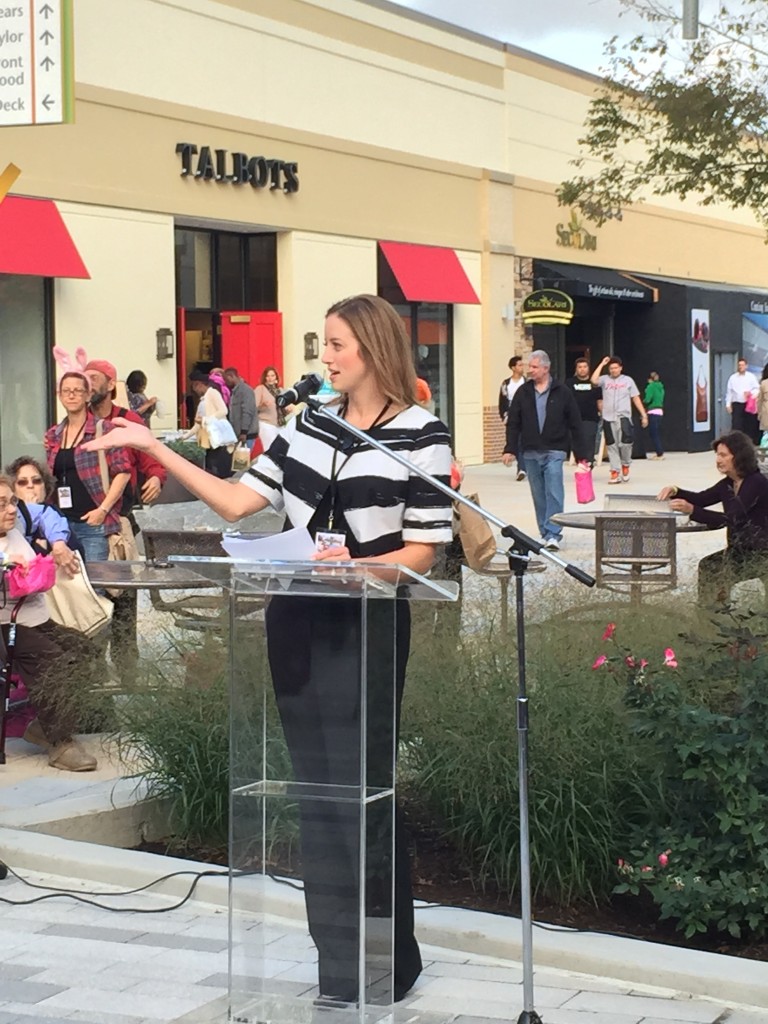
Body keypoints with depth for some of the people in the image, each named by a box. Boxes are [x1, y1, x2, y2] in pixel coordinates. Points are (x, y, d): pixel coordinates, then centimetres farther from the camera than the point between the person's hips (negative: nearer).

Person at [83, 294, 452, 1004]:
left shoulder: (422, 435, -6)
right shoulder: (311, 424, 9)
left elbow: (423, 551, -7)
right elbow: (238, 502, 4)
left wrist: (355, 565, -24)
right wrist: (156, 448, 0)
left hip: (366, 626, -6)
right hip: (297, 622, 6)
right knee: (316, 790, 10)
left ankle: (388, 965, 13)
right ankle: (339, 965, 21)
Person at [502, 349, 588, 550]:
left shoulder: (562, 392, -1)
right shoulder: (523, 392, 6)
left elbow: (575, 425, 2)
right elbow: (513, 423, 9)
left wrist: (582, 454, 0)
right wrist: (510, 449, -1)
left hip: (554, 451, -3)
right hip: (530, 452, 3)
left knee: (554, 494, -10)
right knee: (539, 496, 8)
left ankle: (553, 534, -12)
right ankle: (545, 533, 16)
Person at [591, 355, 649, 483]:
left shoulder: (628, 380, 7)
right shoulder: (605, 379, 6)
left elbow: (636, 398, 9)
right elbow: (594, 380, -15)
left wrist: (644, 415, 4)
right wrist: (602, 364, -8)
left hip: (623, 417, -1)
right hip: (608, 418, 1)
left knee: (625, 443, -14)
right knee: (612, 445, 4)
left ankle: (625, 465, 13)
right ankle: (615, 472, 8)